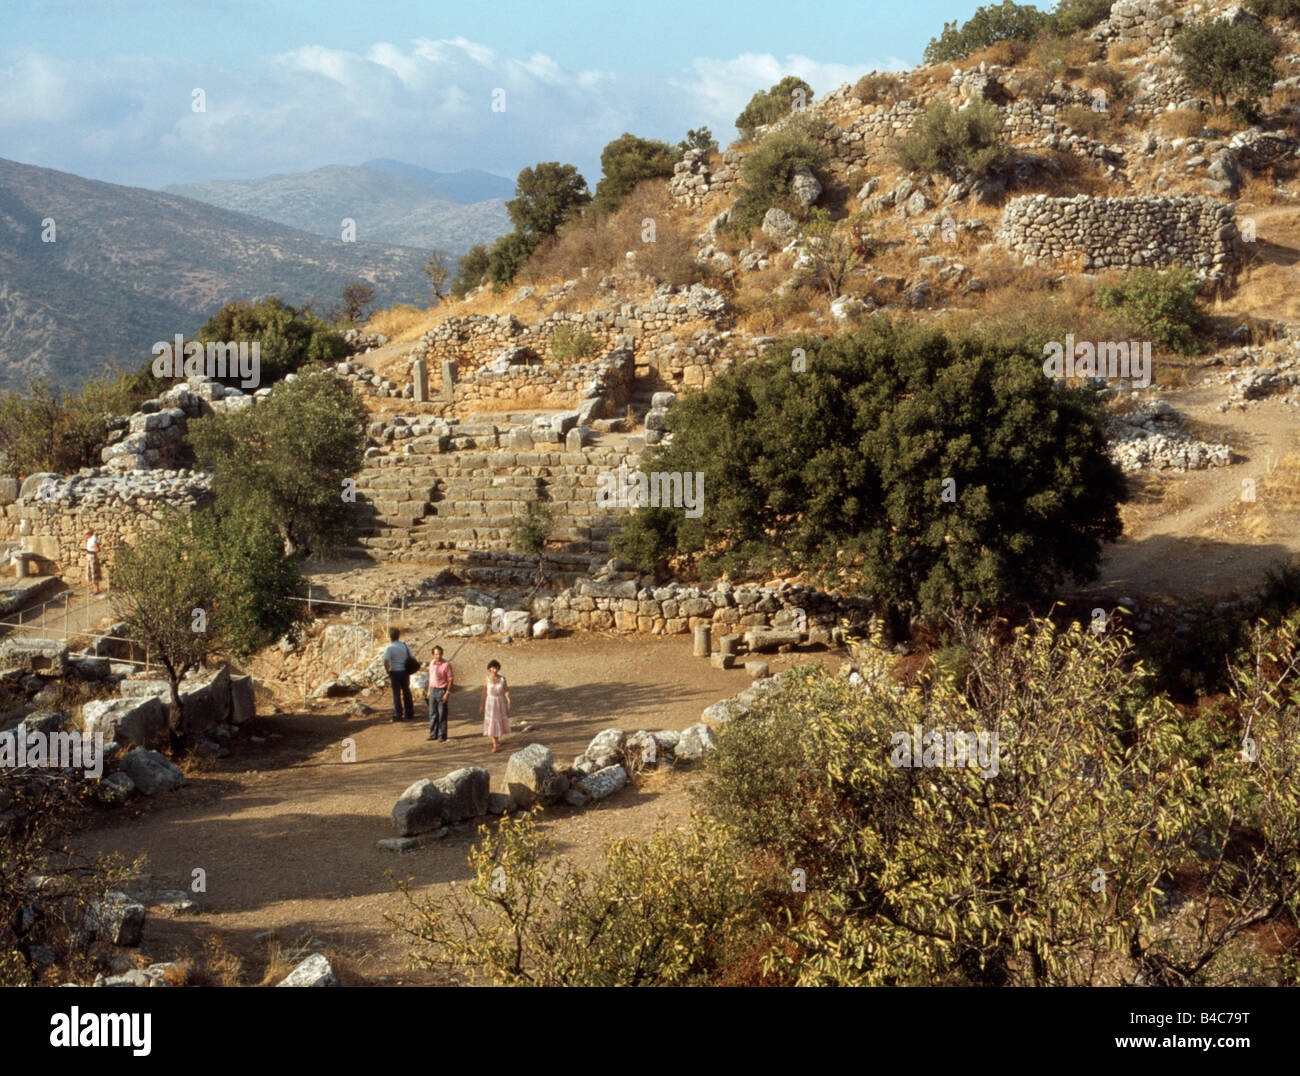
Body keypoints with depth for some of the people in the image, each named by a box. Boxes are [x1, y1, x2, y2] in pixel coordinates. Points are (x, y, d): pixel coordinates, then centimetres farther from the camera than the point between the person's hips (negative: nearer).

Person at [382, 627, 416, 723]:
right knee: (406, 692, 15)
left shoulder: (389, 648, -13)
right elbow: (412, 658, 4)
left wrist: (388, 672, -9)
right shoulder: (405, 646, 2)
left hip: (395, 672, -4)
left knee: (396, 694, 3)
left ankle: (398, 715, 4)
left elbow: (386, 662, -23)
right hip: (405, 672, 4)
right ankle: (409, 714, 20)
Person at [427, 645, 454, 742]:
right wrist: (429, 690, 16)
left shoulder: (446, 664, -12)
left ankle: (442, 736, 6)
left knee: (442, 715, 0)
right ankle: (433, 734, 21)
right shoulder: (431, 663, 8)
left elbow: (450, 679, -11)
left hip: (442, 691, -6)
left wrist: (447, 693, -16)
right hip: (433, 690, 6)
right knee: (432, 714, 11)